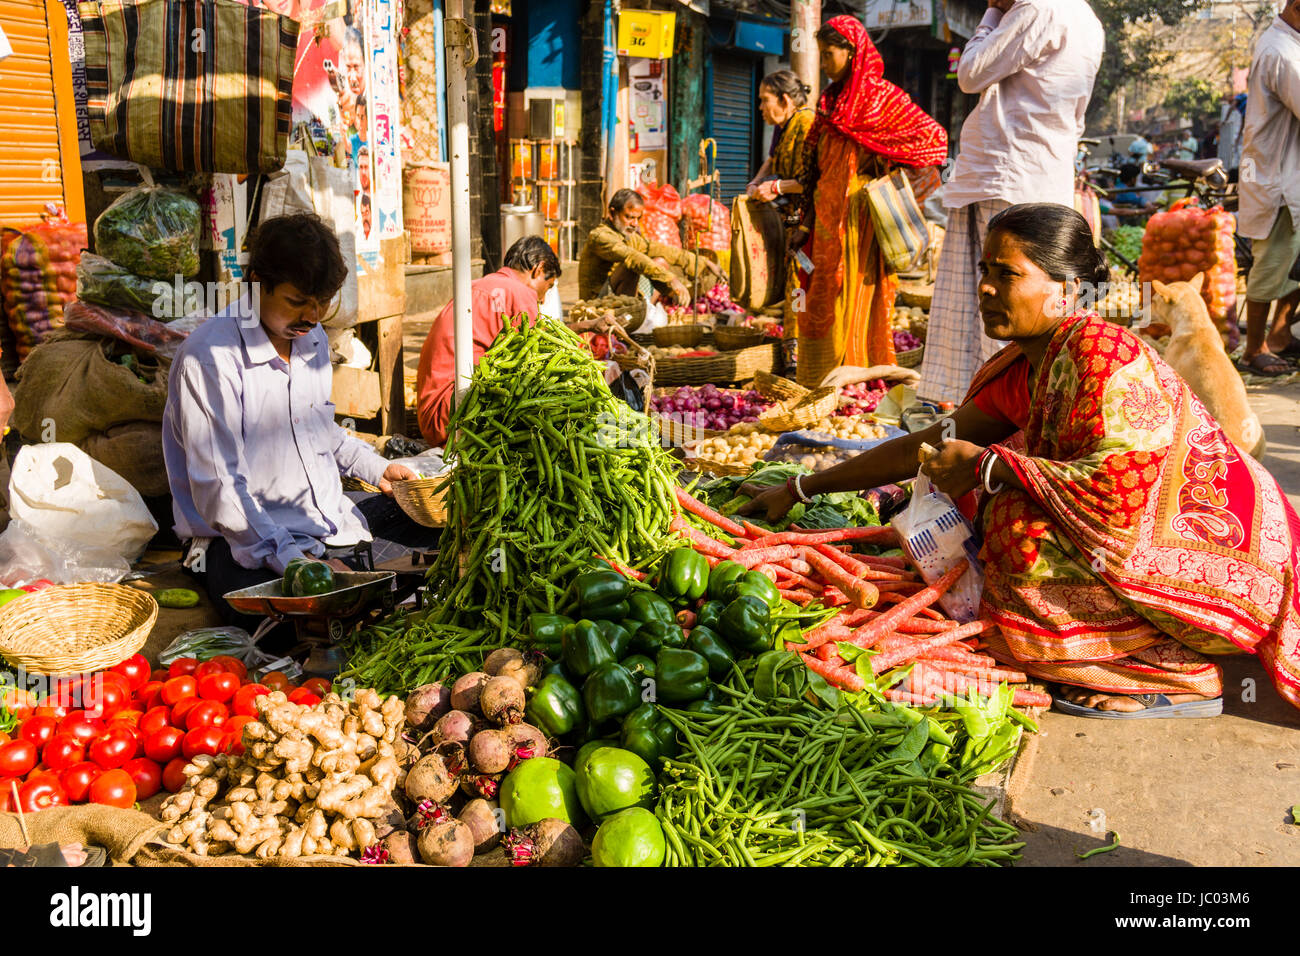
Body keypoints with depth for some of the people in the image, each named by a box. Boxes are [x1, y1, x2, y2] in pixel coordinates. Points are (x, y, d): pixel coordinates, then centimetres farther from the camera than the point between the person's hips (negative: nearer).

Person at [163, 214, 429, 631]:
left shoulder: (313, 338, 12)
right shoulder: (210, 357, -16)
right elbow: (218, 491, -21)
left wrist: (375, 468, 15)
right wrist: (298, 562, -30)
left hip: (332, 520, 9)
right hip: (244, 545, -9)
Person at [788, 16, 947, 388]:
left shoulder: (881, 95, -3)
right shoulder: (829, 101, 16)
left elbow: (934, 136, -7)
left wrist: (882, 159, -11)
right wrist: (806, 224, 12)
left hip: (859, 217, -6)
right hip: (828, 217, 6)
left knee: (853, 300, -6)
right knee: (821, 302, 5)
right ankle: (818, 386, 11)